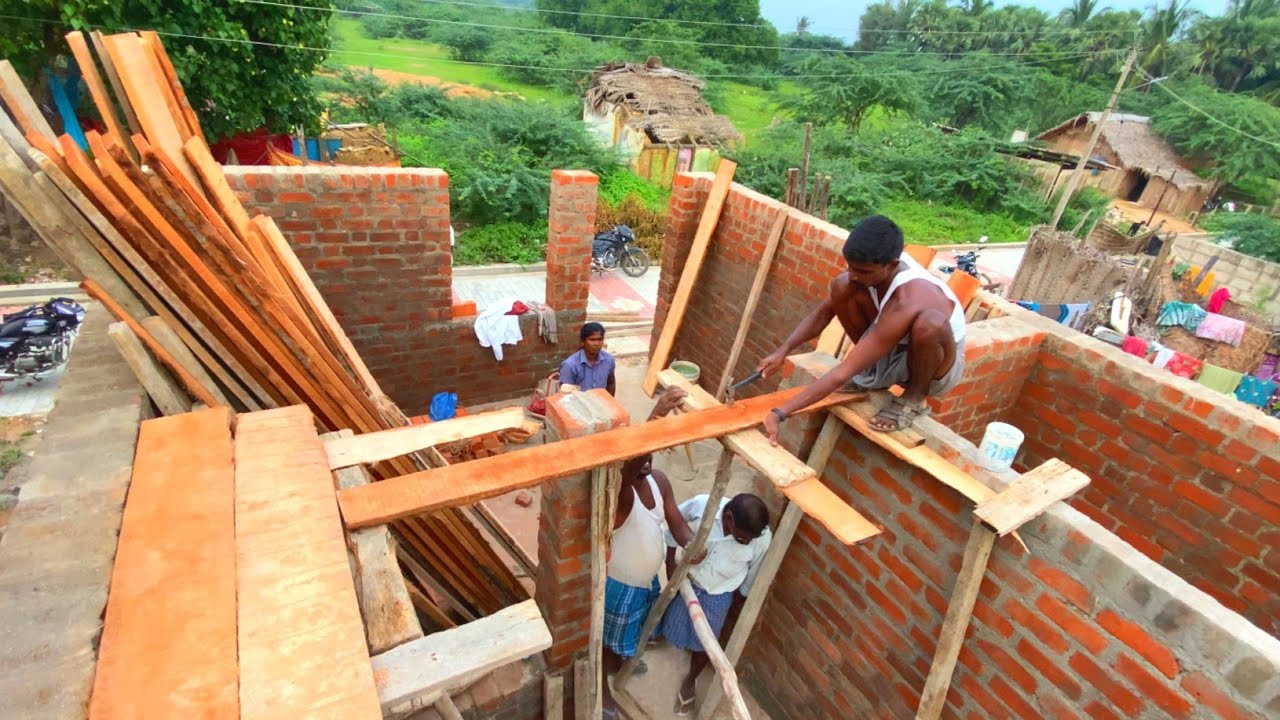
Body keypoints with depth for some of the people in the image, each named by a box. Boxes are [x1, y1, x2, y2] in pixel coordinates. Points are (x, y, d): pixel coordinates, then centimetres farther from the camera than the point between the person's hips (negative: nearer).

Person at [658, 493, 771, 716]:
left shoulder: (762, 538, -29)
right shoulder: (701, 505, -32)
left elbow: (752, 578, -8)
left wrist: (734, 603, 6)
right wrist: (670, 563, -7)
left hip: (718, 596, 0)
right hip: (686, 580, 0)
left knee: (702, 643, 19)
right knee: (674, 629, 24)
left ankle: (690, 680, 49)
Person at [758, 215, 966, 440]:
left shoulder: (905, 304, -39)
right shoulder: (873, 267, -19)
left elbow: (843, 373, -39)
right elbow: (824, 312, -7)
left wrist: (780, 413, -39)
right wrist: (783, 351, -21)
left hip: (939, 368, -6)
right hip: (894, 350, 6)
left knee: (930, 322, -42)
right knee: (841, 287, -14)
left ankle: (915, 398, -10)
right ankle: (873, 376, 5)